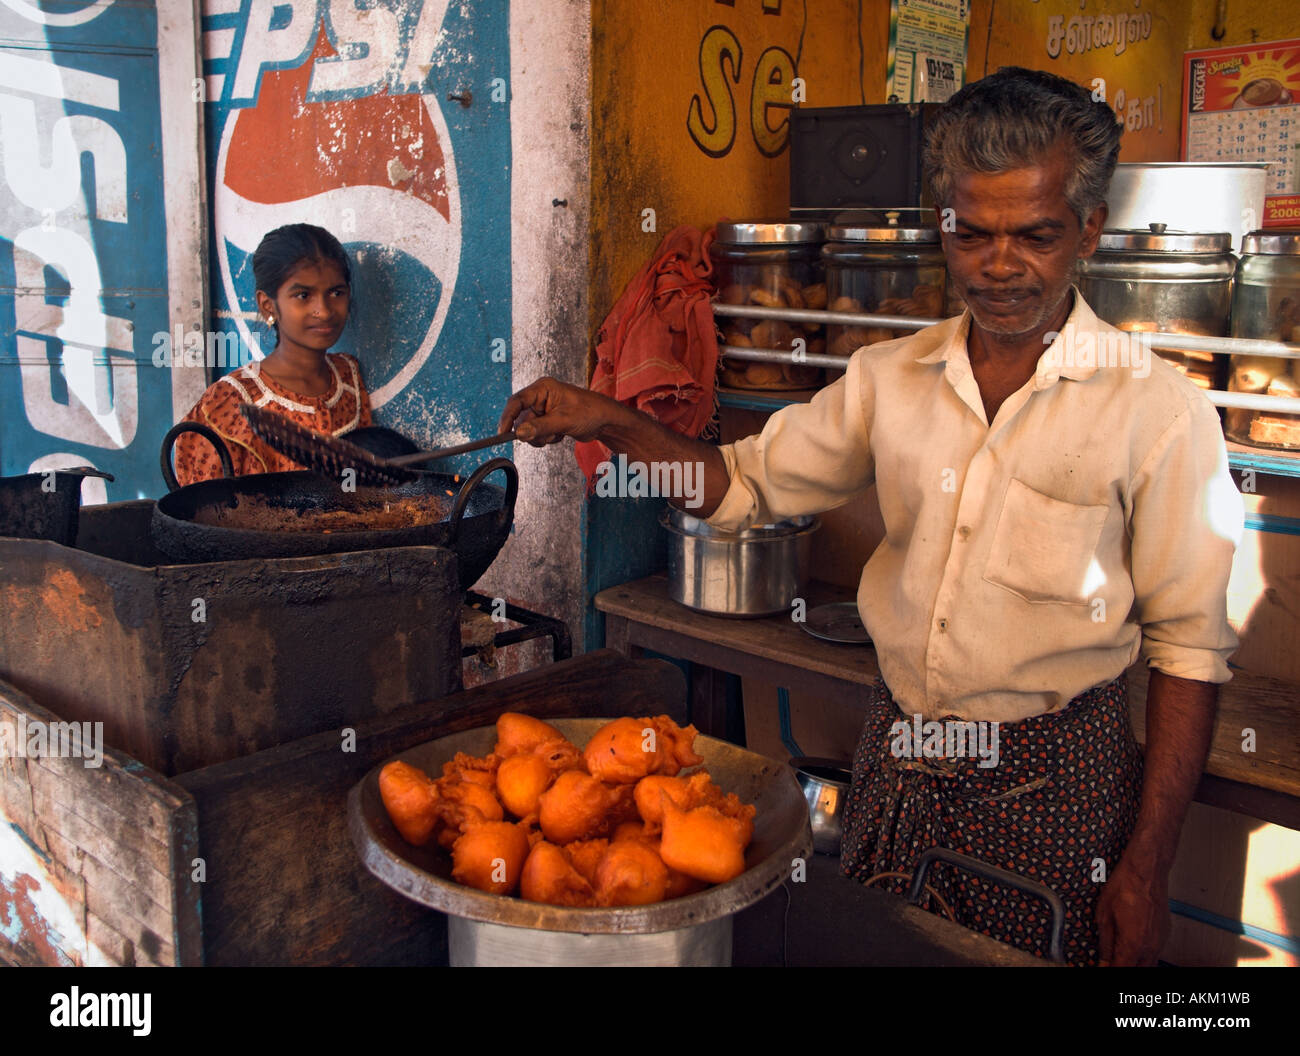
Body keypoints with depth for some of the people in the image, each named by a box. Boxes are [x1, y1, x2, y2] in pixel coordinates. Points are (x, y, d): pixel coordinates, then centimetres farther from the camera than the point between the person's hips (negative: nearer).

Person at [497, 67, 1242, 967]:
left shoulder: (1158, 410, -12)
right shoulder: (889, 378, 0)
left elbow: (1190, 646, -9)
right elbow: (747, 484, 7)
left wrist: (1149, 866, -9)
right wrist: (609, 422, -9)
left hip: (1050, 786, -3)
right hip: (894, 760, 4)